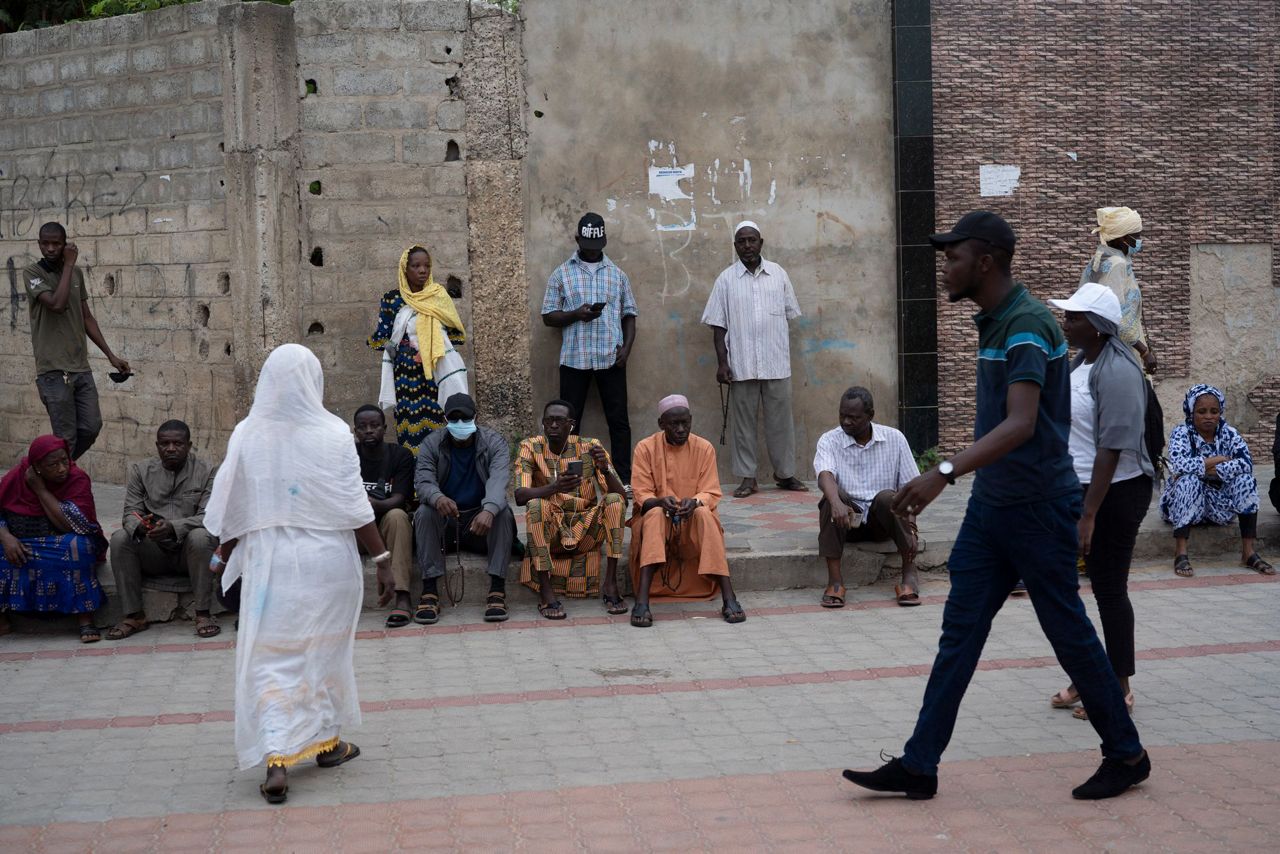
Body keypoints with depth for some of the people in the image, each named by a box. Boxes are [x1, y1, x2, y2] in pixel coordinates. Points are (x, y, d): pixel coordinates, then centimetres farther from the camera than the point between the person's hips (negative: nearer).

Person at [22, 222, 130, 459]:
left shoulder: (77, 273, 11)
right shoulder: (32, 272, -6)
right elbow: (57, 304, -22)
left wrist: (110, 355, 14)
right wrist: (68, 264, -13)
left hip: (81, 368, 6)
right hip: (54, 370, -6)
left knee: (91, 428, 6)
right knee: (66, 438, -5)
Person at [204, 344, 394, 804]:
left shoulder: (247, 436, -4)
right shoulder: (332, 434, -10)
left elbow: (234, 510, 2)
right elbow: (355, 508, -10)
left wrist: (225, 554, 19)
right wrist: (383, 559, -3)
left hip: (270, 562, 1)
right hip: (327, 561, 0)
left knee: (270, 658, 5)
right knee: (326, 649, 17)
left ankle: (276, 758, -7)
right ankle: (327, 740, 30)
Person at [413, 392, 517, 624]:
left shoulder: (494, 443, -7)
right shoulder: (432, 444, -2)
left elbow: (499, 479, -26)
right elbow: (423, 481, -17)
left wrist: (489, 510, -49)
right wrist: (438, 497, -43)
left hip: (481, 519, -1)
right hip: (444, 522, 1)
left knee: (503, 512, -31)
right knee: (425, 512, -29)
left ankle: (497, 589, -34)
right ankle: (430, 591, -33)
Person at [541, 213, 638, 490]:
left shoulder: (617, 274, 12)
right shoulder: (562, 274, 7)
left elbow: (629, 314, 13)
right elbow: (548, 316, 5)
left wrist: (626, 347, -3)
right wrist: (576, 315, -14)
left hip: (611, 359, 1)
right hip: (574, 359, -1)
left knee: (619, 420, 0)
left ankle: (624, 481, 4)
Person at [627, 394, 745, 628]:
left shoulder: (704, 448, -1)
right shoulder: (646, 448, -5)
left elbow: (711, 494, -5)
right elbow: (642, 496, -8)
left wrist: (694, 502, -29)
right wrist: (661, 501, -31)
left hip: (694, 521, 1)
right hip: (655, 519, -1)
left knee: (704, 514, -33)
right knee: (655, 515, -35)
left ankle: (729, 599, -40)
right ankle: (642, 602, -45)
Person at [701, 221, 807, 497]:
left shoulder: (779, 274, 6)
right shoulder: (726, 279, 2)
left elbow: (789, 314, 10)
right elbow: (718, 325, 1)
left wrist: (784, 353, 6)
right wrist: (722, 362, -6)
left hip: (777, 363, 1)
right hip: (741, 365, -1)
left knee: (781, 419, 5)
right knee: (743, 421, 3)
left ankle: (785, 473, 15)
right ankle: (747, 477, 10)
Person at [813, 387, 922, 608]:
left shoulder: (894, 438, 0)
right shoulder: (829, 440, -3)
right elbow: (825, 476, -23)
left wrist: (911, 529, -16)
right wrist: (836, 503, -45)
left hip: (881, 518, 0)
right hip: (847, 517, 0)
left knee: (887, 497, -31)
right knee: (833, 497, -31)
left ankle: (909, 573, -24)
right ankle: (834, 579, -32)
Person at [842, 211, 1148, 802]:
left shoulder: (1026, 324, -20)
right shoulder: (993, 322, 10)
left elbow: (1021, 425, -31)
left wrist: (944, 473, -40)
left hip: (1038, 505, -9)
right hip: (992, 505, 9)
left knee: (1069, 633, 4)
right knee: (959, 633, 6)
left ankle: (1126, 755, 22)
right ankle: (919, 765, 9)